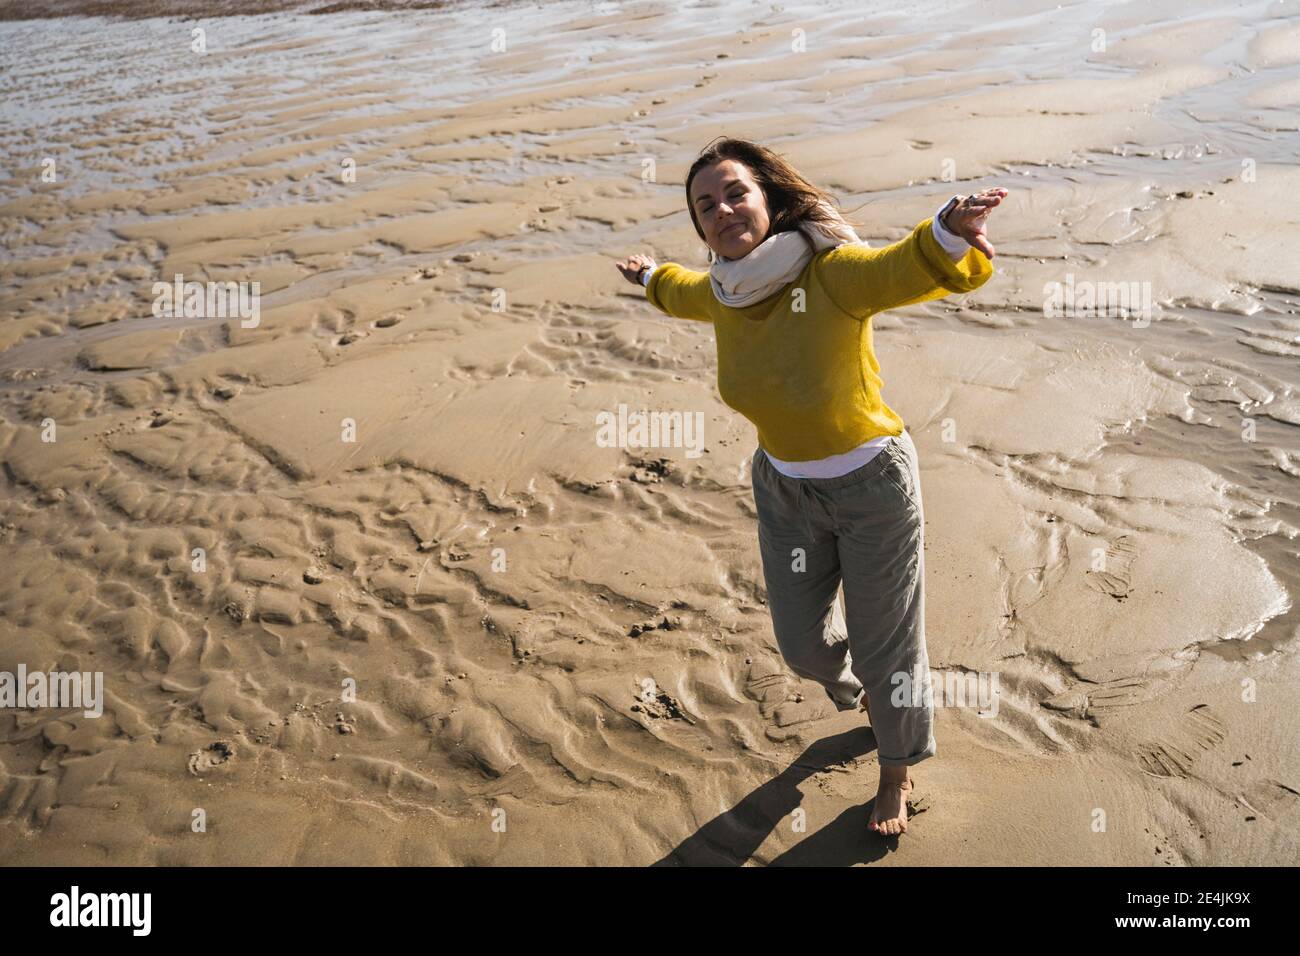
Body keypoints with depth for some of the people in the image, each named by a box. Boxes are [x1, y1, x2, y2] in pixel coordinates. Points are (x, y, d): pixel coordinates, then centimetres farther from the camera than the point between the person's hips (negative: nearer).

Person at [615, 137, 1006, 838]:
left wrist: (950, 231, -66)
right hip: (785, 491, 5)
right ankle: (856, 690, 55)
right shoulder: (724, 292, -8)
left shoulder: (833, 272, -27)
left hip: (872, 486, -5)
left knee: (883, 647, 10)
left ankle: (898, 770, 40)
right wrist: (652, 278, 38)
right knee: (802, 642, 17)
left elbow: (920, 266, -43)